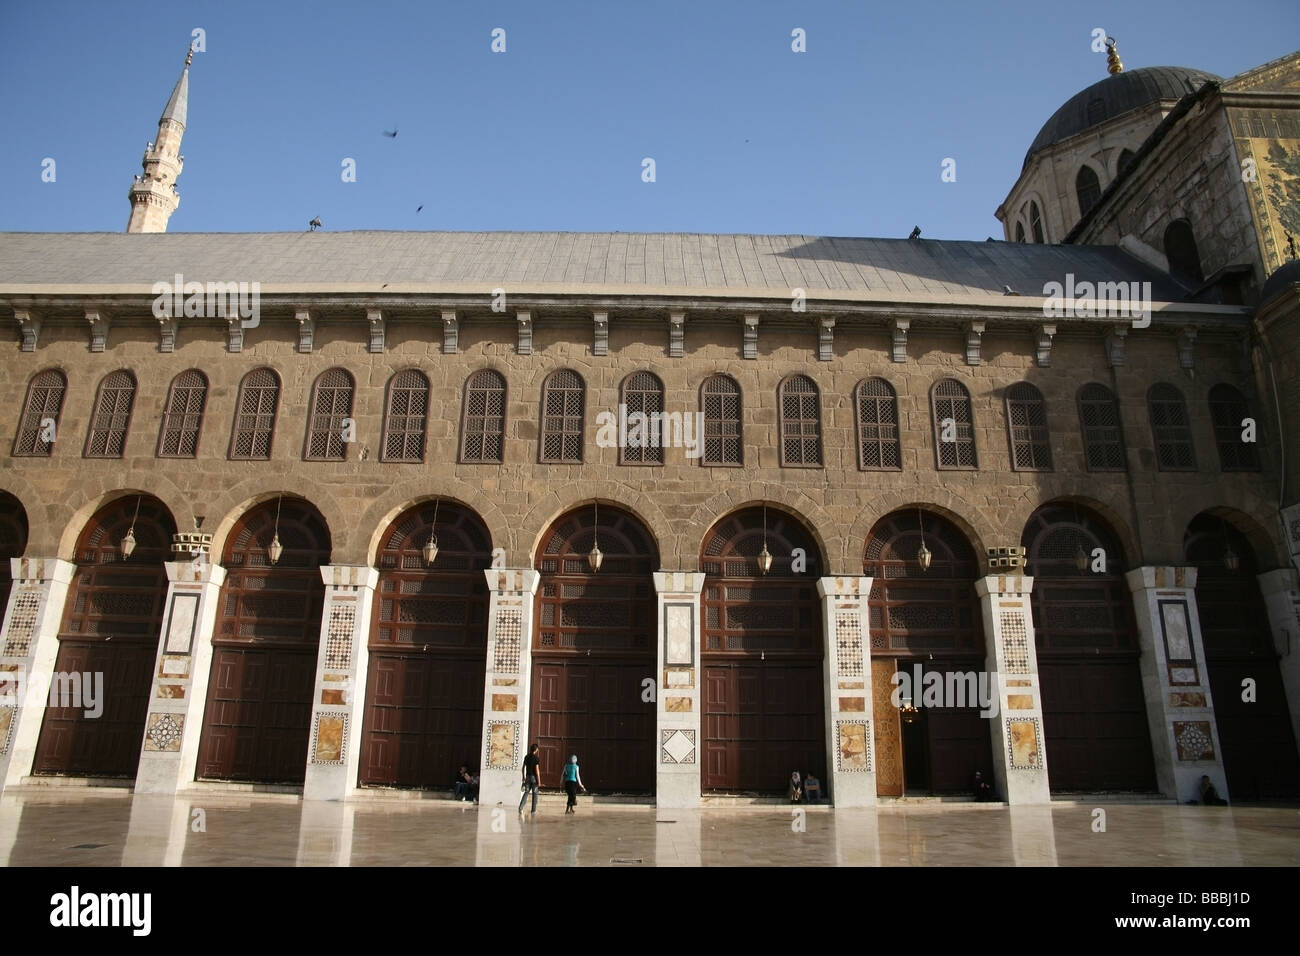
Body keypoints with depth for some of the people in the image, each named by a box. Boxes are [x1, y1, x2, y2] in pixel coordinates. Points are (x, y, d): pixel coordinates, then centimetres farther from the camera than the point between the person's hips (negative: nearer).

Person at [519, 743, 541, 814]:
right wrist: (539, 781, -12)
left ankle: (521, 807, -6)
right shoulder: (536, 758, -12)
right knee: (535, 793, 6)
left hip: (528, 776, 5)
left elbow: (523, 768, 12)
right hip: (534, 777, -5)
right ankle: (534, 810, 9)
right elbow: (537, 770, -15)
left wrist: (523, 777, 24)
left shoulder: (526, 757, 7)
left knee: (526, 792, 8)